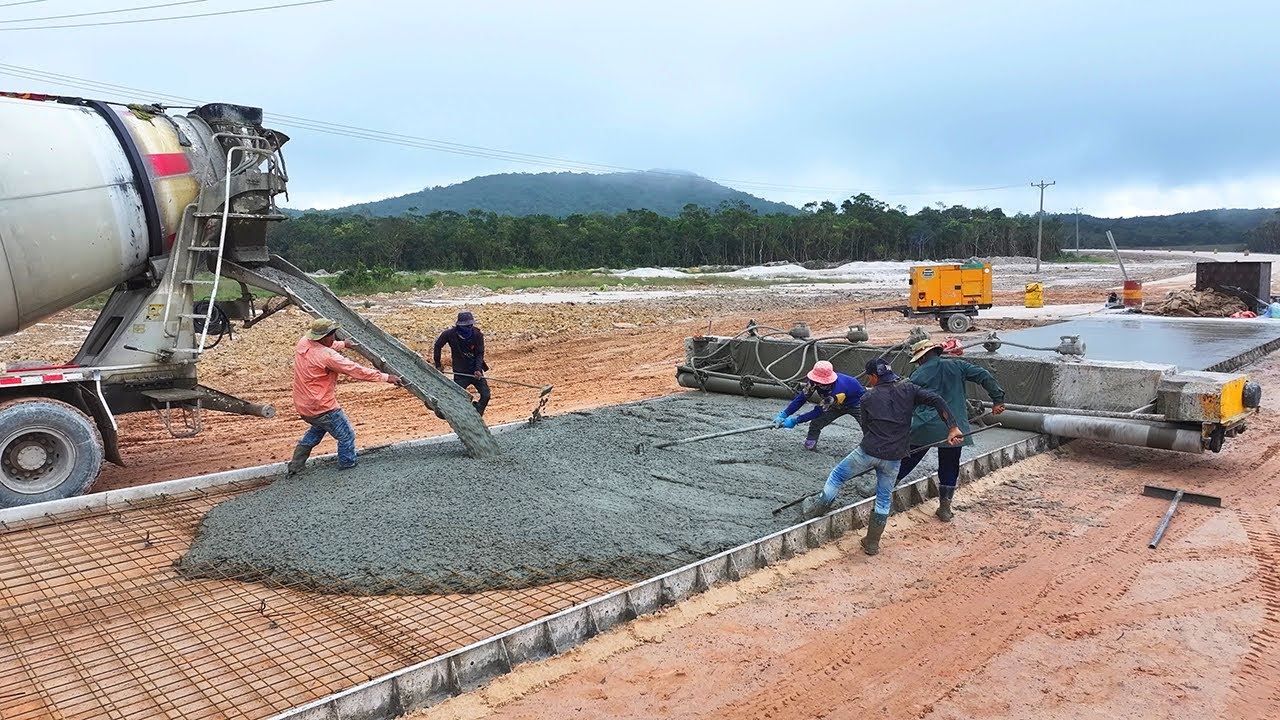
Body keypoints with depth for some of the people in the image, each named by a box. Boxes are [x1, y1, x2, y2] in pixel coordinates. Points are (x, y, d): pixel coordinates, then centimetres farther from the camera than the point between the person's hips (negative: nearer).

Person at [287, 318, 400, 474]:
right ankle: (348, 464, 29)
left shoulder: (303, 343, -2)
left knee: (318, 428, 36)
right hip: (321, 407, -9)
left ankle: (295, 465, 33)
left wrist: (343, 344, 37)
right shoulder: (327, 356, -26)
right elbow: (356, 370, -23)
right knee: (346, 435, 12)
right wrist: (385, 377, -17)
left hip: (302, 405, 9)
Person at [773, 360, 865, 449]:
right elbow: (801, 398, -19)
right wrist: (783, 415, -27)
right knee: (816, 422, -14)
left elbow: (818, 411, -36)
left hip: (856, 403, -5)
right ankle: (811, 442, 4)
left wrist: (794, 421, -34)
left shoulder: (836, 390, -44)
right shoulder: (815, 381, -28)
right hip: (837, 405, 5)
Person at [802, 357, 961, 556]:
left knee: (837, 475, 21)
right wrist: (952, 428, -9)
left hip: (868, 451, -2)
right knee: (884, 499, 16)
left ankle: (817, 508, 33)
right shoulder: (908, 389, 3)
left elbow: (865, 427, 7)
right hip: (893, 458, 2)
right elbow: (936, 399, -7)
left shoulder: (867, 398, 1)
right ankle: (872, 543, 22)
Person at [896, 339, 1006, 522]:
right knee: (949, 469, 14)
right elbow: (984, 376, -1)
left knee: (907, 461, 13)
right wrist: (997, 400, 3)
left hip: (924, 427, -1)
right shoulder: (956, 366, 6)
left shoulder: (917, 376, 2)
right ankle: (944, 508, 16)